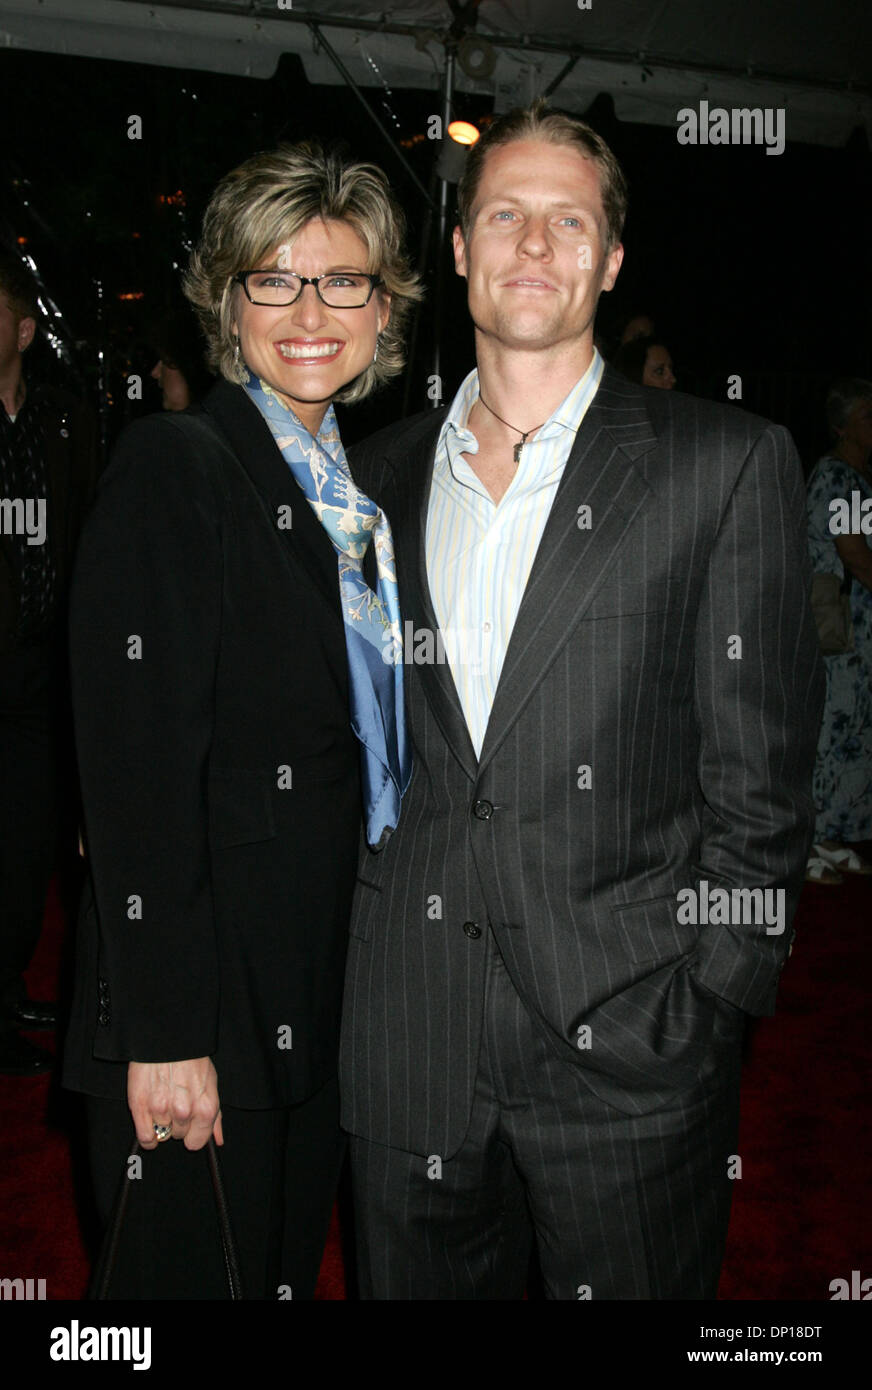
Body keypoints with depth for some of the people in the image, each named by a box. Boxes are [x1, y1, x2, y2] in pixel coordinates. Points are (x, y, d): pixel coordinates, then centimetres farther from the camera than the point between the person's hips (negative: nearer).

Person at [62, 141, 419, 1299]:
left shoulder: (357, 487, 10)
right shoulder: (174, 467, -12)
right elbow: (137, 763, -18)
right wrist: (162, 1029, -20)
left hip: (326, 989, 7)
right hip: (206, 1001, -7)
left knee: (291, 1264, 21)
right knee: (196, 1269, 8)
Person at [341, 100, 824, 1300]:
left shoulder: (728, 464, -3)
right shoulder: (379, 475, 9)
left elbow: (759, 777, -4)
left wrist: (710, 1008, -8)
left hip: (627, 1037, -3)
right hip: (407, 1048, 4)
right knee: (416, 1283, 17)